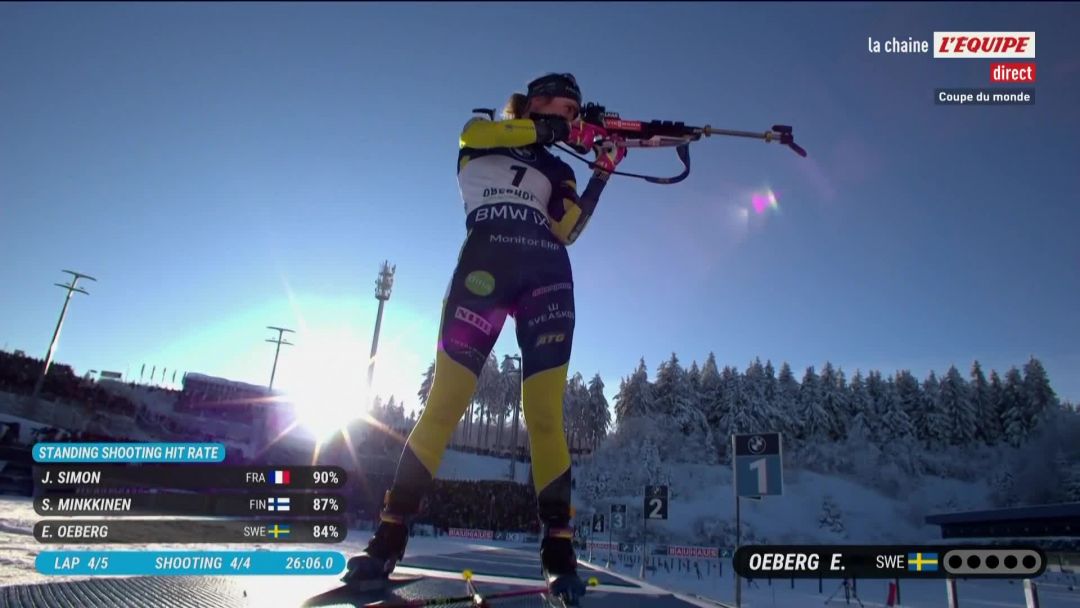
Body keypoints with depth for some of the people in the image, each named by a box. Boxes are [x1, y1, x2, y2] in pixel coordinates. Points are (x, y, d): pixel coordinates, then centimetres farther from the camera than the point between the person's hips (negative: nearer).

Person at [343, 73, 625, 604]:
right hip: (485, 262, -3)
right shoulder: (479, 134, 22)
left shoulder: (557, 171, 28)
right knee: (446, 400, -11)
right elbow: (474, 131, -4)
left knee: (545, 413, -8)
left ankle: (558, 549, -8)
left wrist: (601, 176, 3)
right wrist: (566, 131, -5)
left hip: (547, 275, 3)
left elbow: (567, 229, 11)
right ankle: (389, 536, -5)